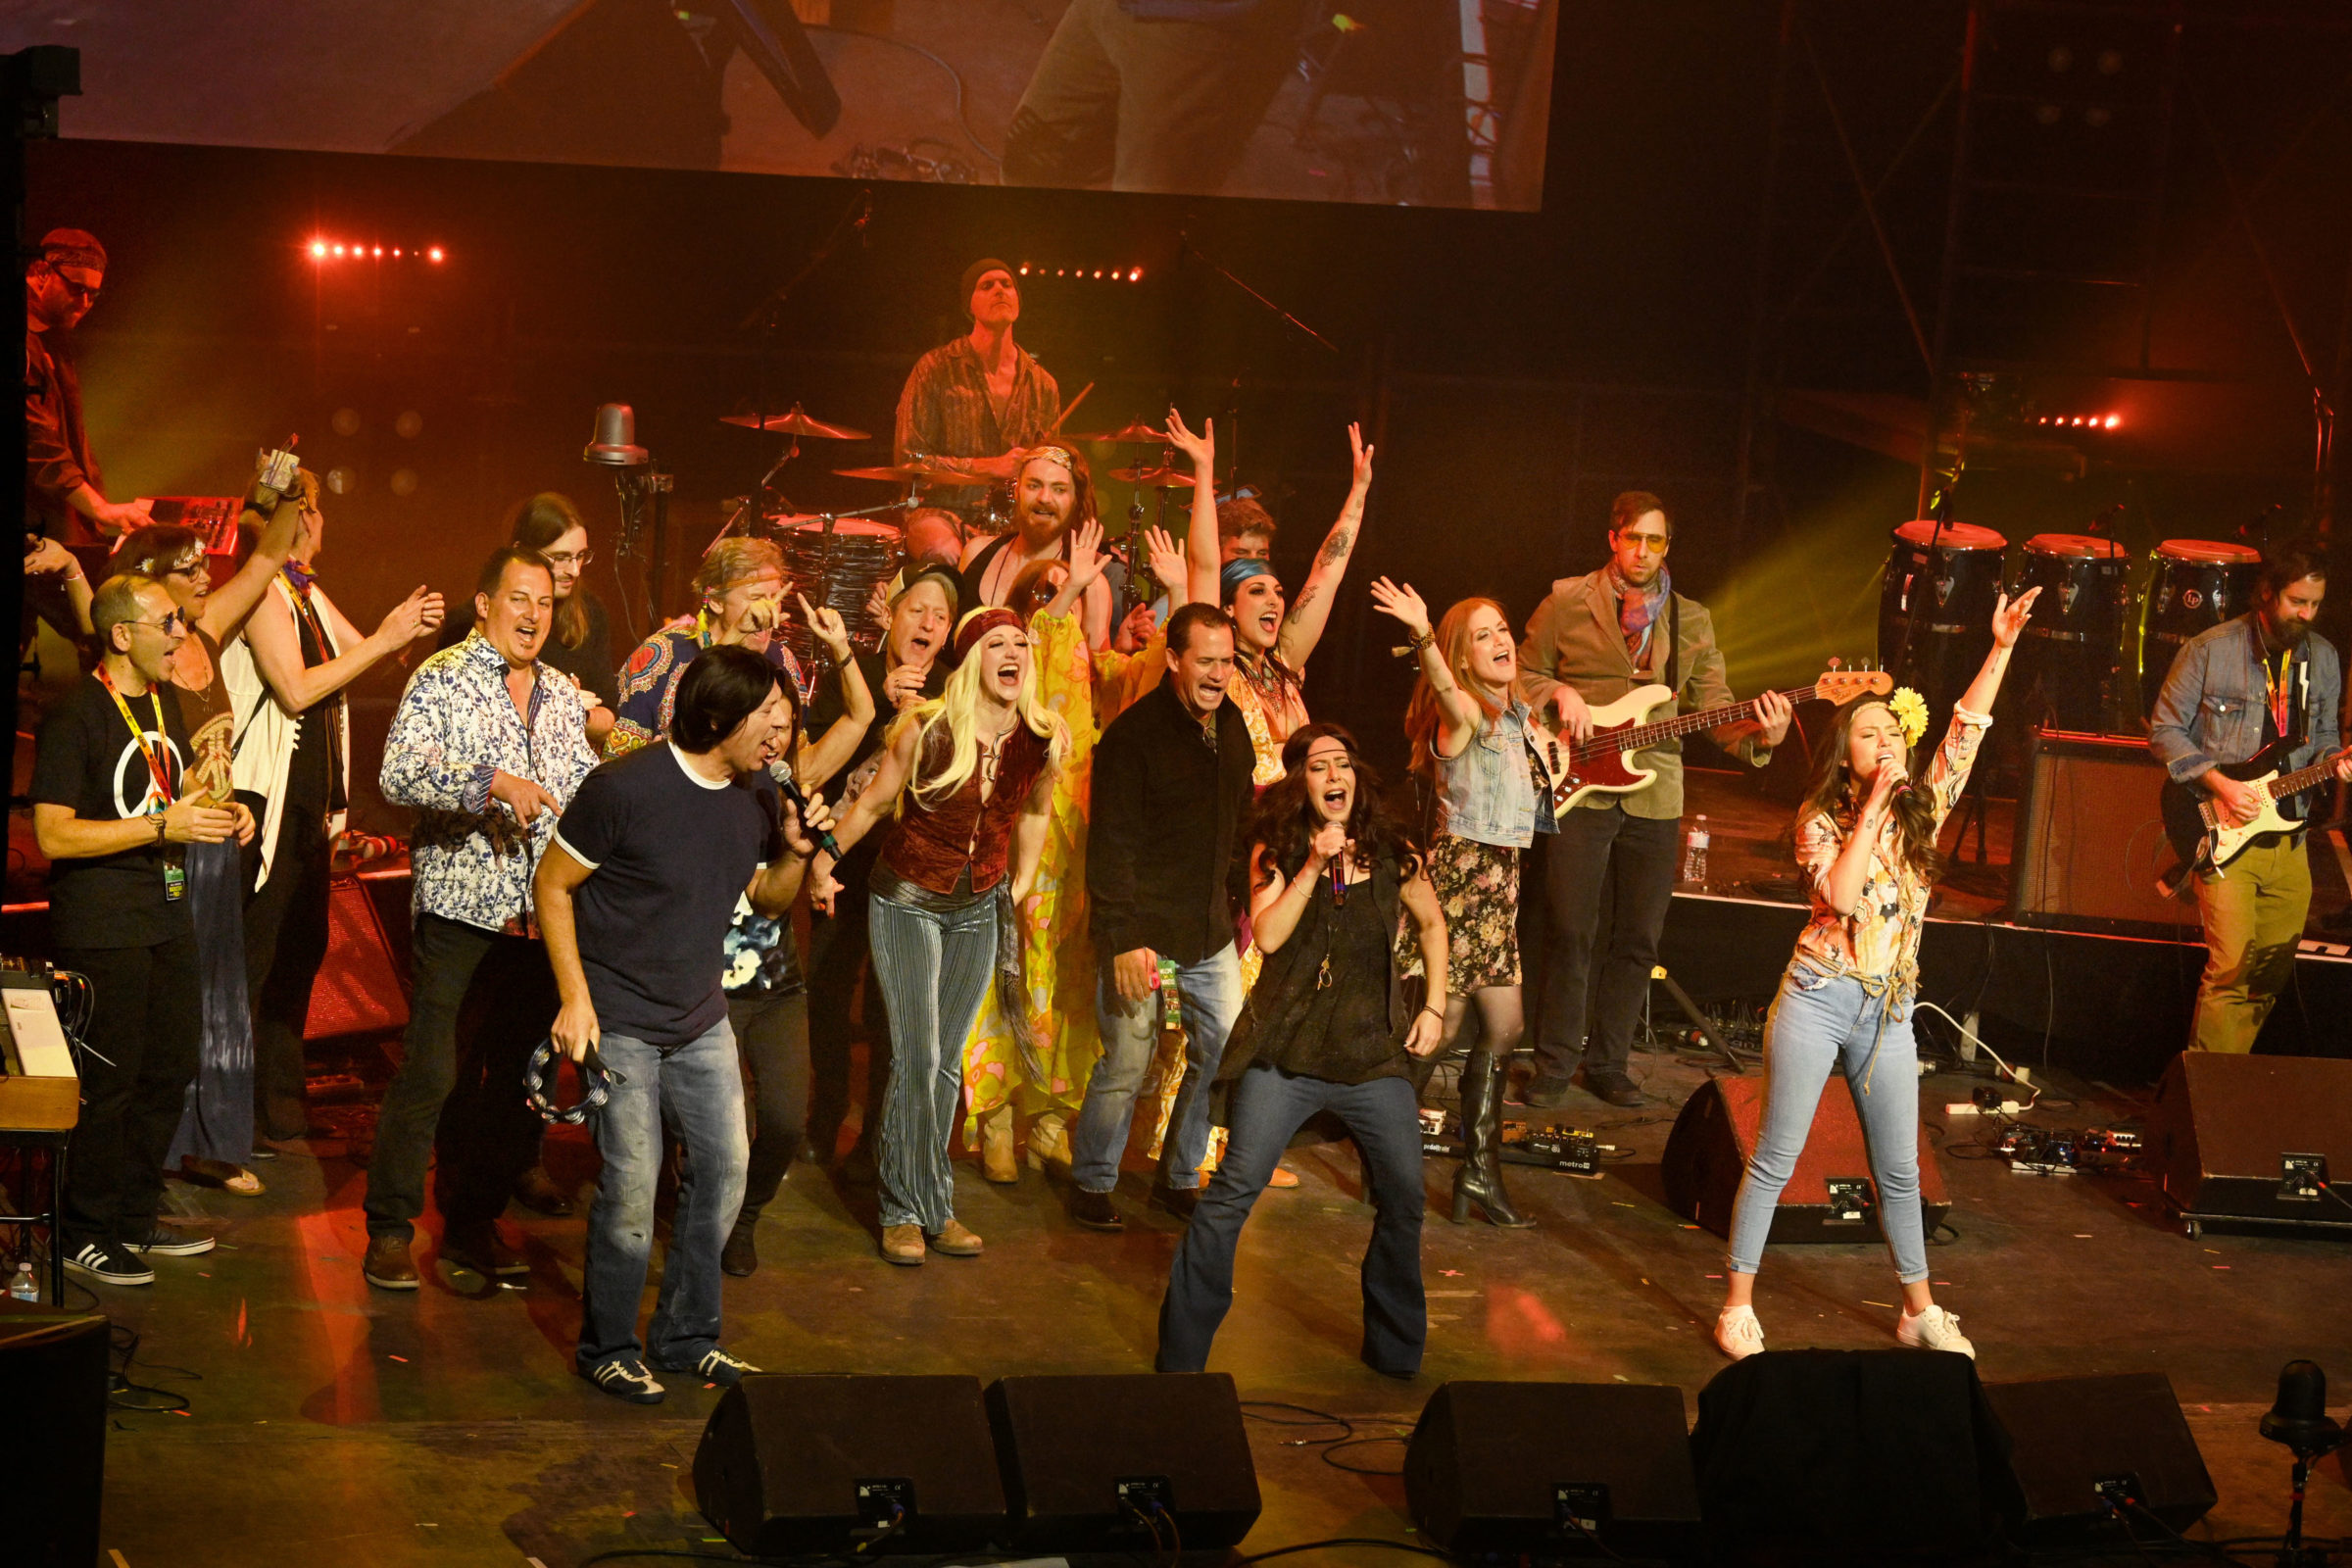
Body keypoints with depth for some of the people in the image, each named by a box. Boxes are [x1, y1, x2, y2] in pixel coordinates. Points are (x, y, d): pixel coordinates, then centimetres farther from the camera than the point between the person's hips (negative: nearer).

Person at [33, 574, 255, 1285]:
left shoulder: (165, 701, 13)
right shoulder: (75, 715, -14)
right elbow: (53, 835, -19)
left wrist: (218, 811, 9)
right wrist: (163, 826, -21)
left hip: (167, 918, 9)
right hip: (100, 928, -9)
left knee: (169, 1073, 13)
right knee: (104, 1083, -3)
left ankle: (135, 1219, 26)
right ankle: (85, 1234, 10)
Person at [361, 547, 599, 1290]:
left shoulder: (564, 696, 16)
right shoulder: (442, 679, -4)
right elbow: (399, 774, -18)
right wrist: (492, 781, -28)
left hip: (540, 914, 6)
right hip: (460, 902, -6)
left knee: (512, 1074, 10)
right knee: (429, 1073, -7)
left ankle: (472, 1225, 22)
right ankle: (389, 1231, 3)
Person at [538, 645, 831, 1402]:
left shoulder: (758, 796, 1)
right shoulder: (625, 787, -18)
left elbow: (765, 899, 14)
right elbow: (552, 885, -10)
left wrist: (795, 853, -8)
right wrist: (575, 998, -15)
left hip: (702, 1021, 7)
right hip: (620, 1021, -7)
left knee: (723, 1169, 6)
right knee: (632, 1187, -7)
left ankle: (686, 1338, 22)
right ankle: (607, 1348, 12)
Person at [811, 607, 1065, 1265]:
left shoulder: (1043, 741, -9)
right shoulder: (927, 730, -20)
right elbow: (873, 801, -5)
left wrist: (1021, 884, 15)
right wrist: (825, 858, -1)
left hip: (980, 908, 4)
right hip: (907, 901, -4)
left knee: (947, 1061, 9)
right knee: (916, 1059, -8)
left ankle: (930, 1206, 18)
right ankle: (908, 1209, 4)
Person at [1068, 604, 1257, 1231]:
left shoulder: (1231, 725, 8)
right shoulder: (1133, 734, -13)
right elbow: (1112, 846, -14)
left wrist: (1234, 904, 16)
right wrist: (1125, 939, -18)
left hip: (1211, 935, 7)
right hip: (1143, 935, -7)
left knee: (1224, 1054, 7)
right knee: (1125, 1064, -2)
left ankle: (1180, 1178, 24)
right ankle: (1092, 1184, 16)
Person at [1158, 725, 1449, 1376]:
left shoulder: (1391, 855, 5)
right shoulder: (1276, 853, 1)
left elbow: (1431, 924, 20)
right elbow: (1267, 935, -13)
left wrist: (1434, 1007, 12)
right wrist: (1313, 867, -19)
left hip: (1375, 1052, 2)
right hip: (1285, 1051, -2)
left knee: (1404, 1197, 1)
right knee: (1232, 1192, -11)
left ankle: (1396, 1355, 23)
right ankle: (1180, 1356, -3)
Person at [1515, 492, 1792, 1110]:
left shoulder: (1692, 621, 11)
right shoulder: (1566, 601, 3)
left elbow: (1716, 709, 6)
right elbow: (1522, 673, 9)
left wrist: (1759, 734, -13)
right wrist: (1560, 692, -11)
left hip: (1654, 797, 3)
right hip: (1580, 787, -3)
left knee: (1639, 938, 6)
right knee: (1569, 931, -6)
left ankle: (1607, 1062, 18)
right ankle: (1555, 1064, 6)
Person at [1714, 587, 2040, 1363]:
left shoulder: (1923, 809, 7)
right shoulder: (1821, 820, -4)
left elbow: (1967, 729, 1)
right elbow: (1840, 894, -21)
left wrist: (2001, 649, -7)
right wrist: (1873, 806, -17)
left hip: (1888, 1011, 4)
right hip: (1817, 1000, -4)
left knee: (1899, 1169, 13)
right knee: (1775, 1161, 0)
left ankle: (1920, 1311, 24)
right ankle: (1737, 1306, 7)